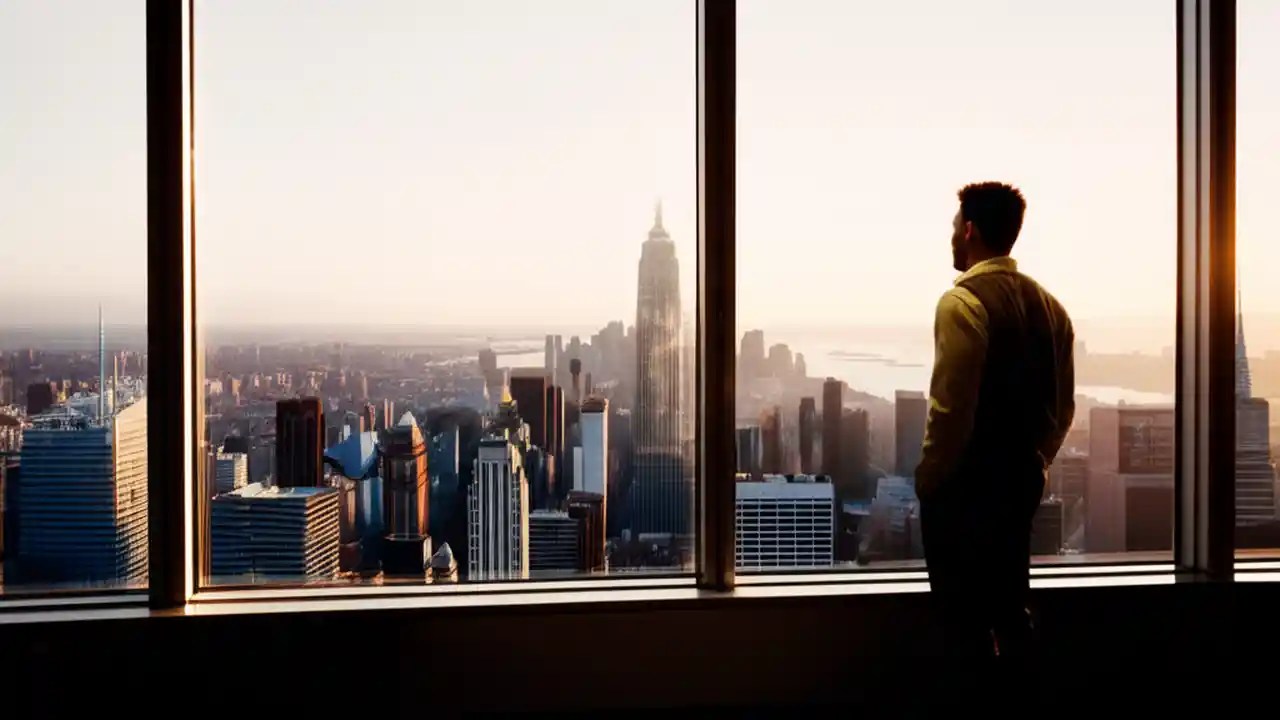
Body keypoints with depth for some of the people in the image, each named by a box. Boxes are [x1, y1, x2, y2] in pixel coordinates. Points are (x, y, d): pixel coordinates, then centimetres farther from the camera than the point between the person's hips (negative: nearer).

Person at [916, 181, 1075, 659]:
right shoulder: (1048, 304, 8)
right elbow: (1063, 405, 12)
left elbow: (951, 406, -19)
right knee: (1010, 608, 16)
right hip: (1020, 481, 8)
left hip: (966, 485, -8)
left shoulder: (963, 302, -15)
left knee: (965, 620, 1)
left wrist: (929, 478, -8)